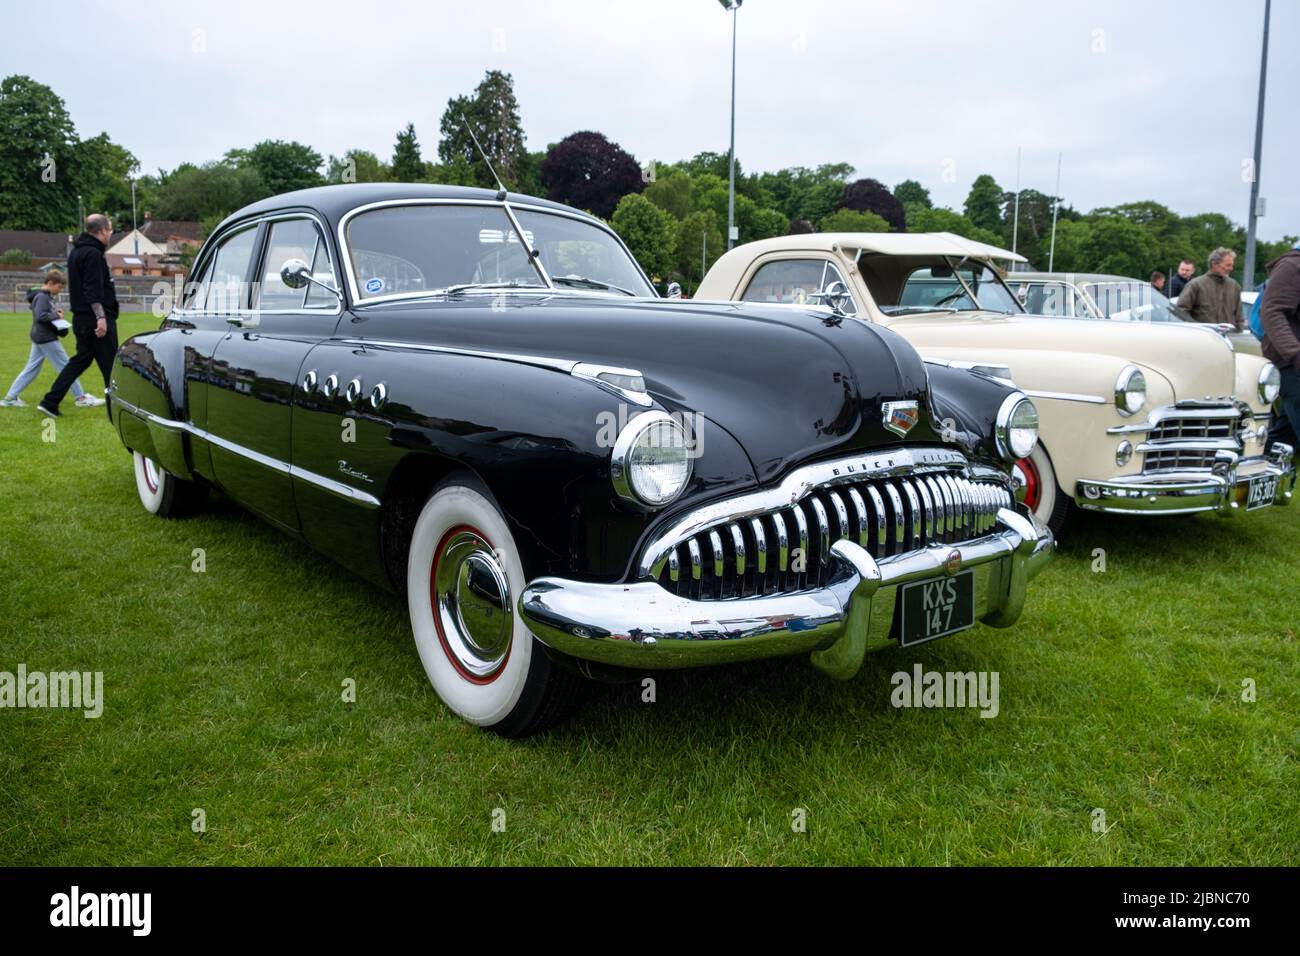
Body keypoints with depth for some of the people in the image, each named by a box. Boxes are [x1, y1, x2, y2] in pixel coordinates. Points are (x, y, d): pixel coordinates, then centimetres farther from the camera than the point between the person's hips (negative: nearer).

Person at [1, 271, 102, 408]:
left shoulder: (47, 296, 13)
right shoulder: (42, 297, -16)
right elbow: (40, 315, -27)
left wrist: (56, 311, 7)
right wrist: (57, 315, -14)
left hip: (40, 338, 10)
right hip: (46, 339, -10)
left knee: (31, 369, 11)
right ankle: (81, 397, 1)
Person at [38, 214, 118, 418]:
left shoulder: (77, 252, 17)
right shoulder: (92, 254, -14)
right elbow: (93, 290, -23)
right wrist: (101, 317, -26)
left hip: (81, 317, 10)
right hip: (96, 318, -10)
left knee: (81, 359, 14)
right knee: (110, 363, -2)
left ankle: (50, 402, 11)